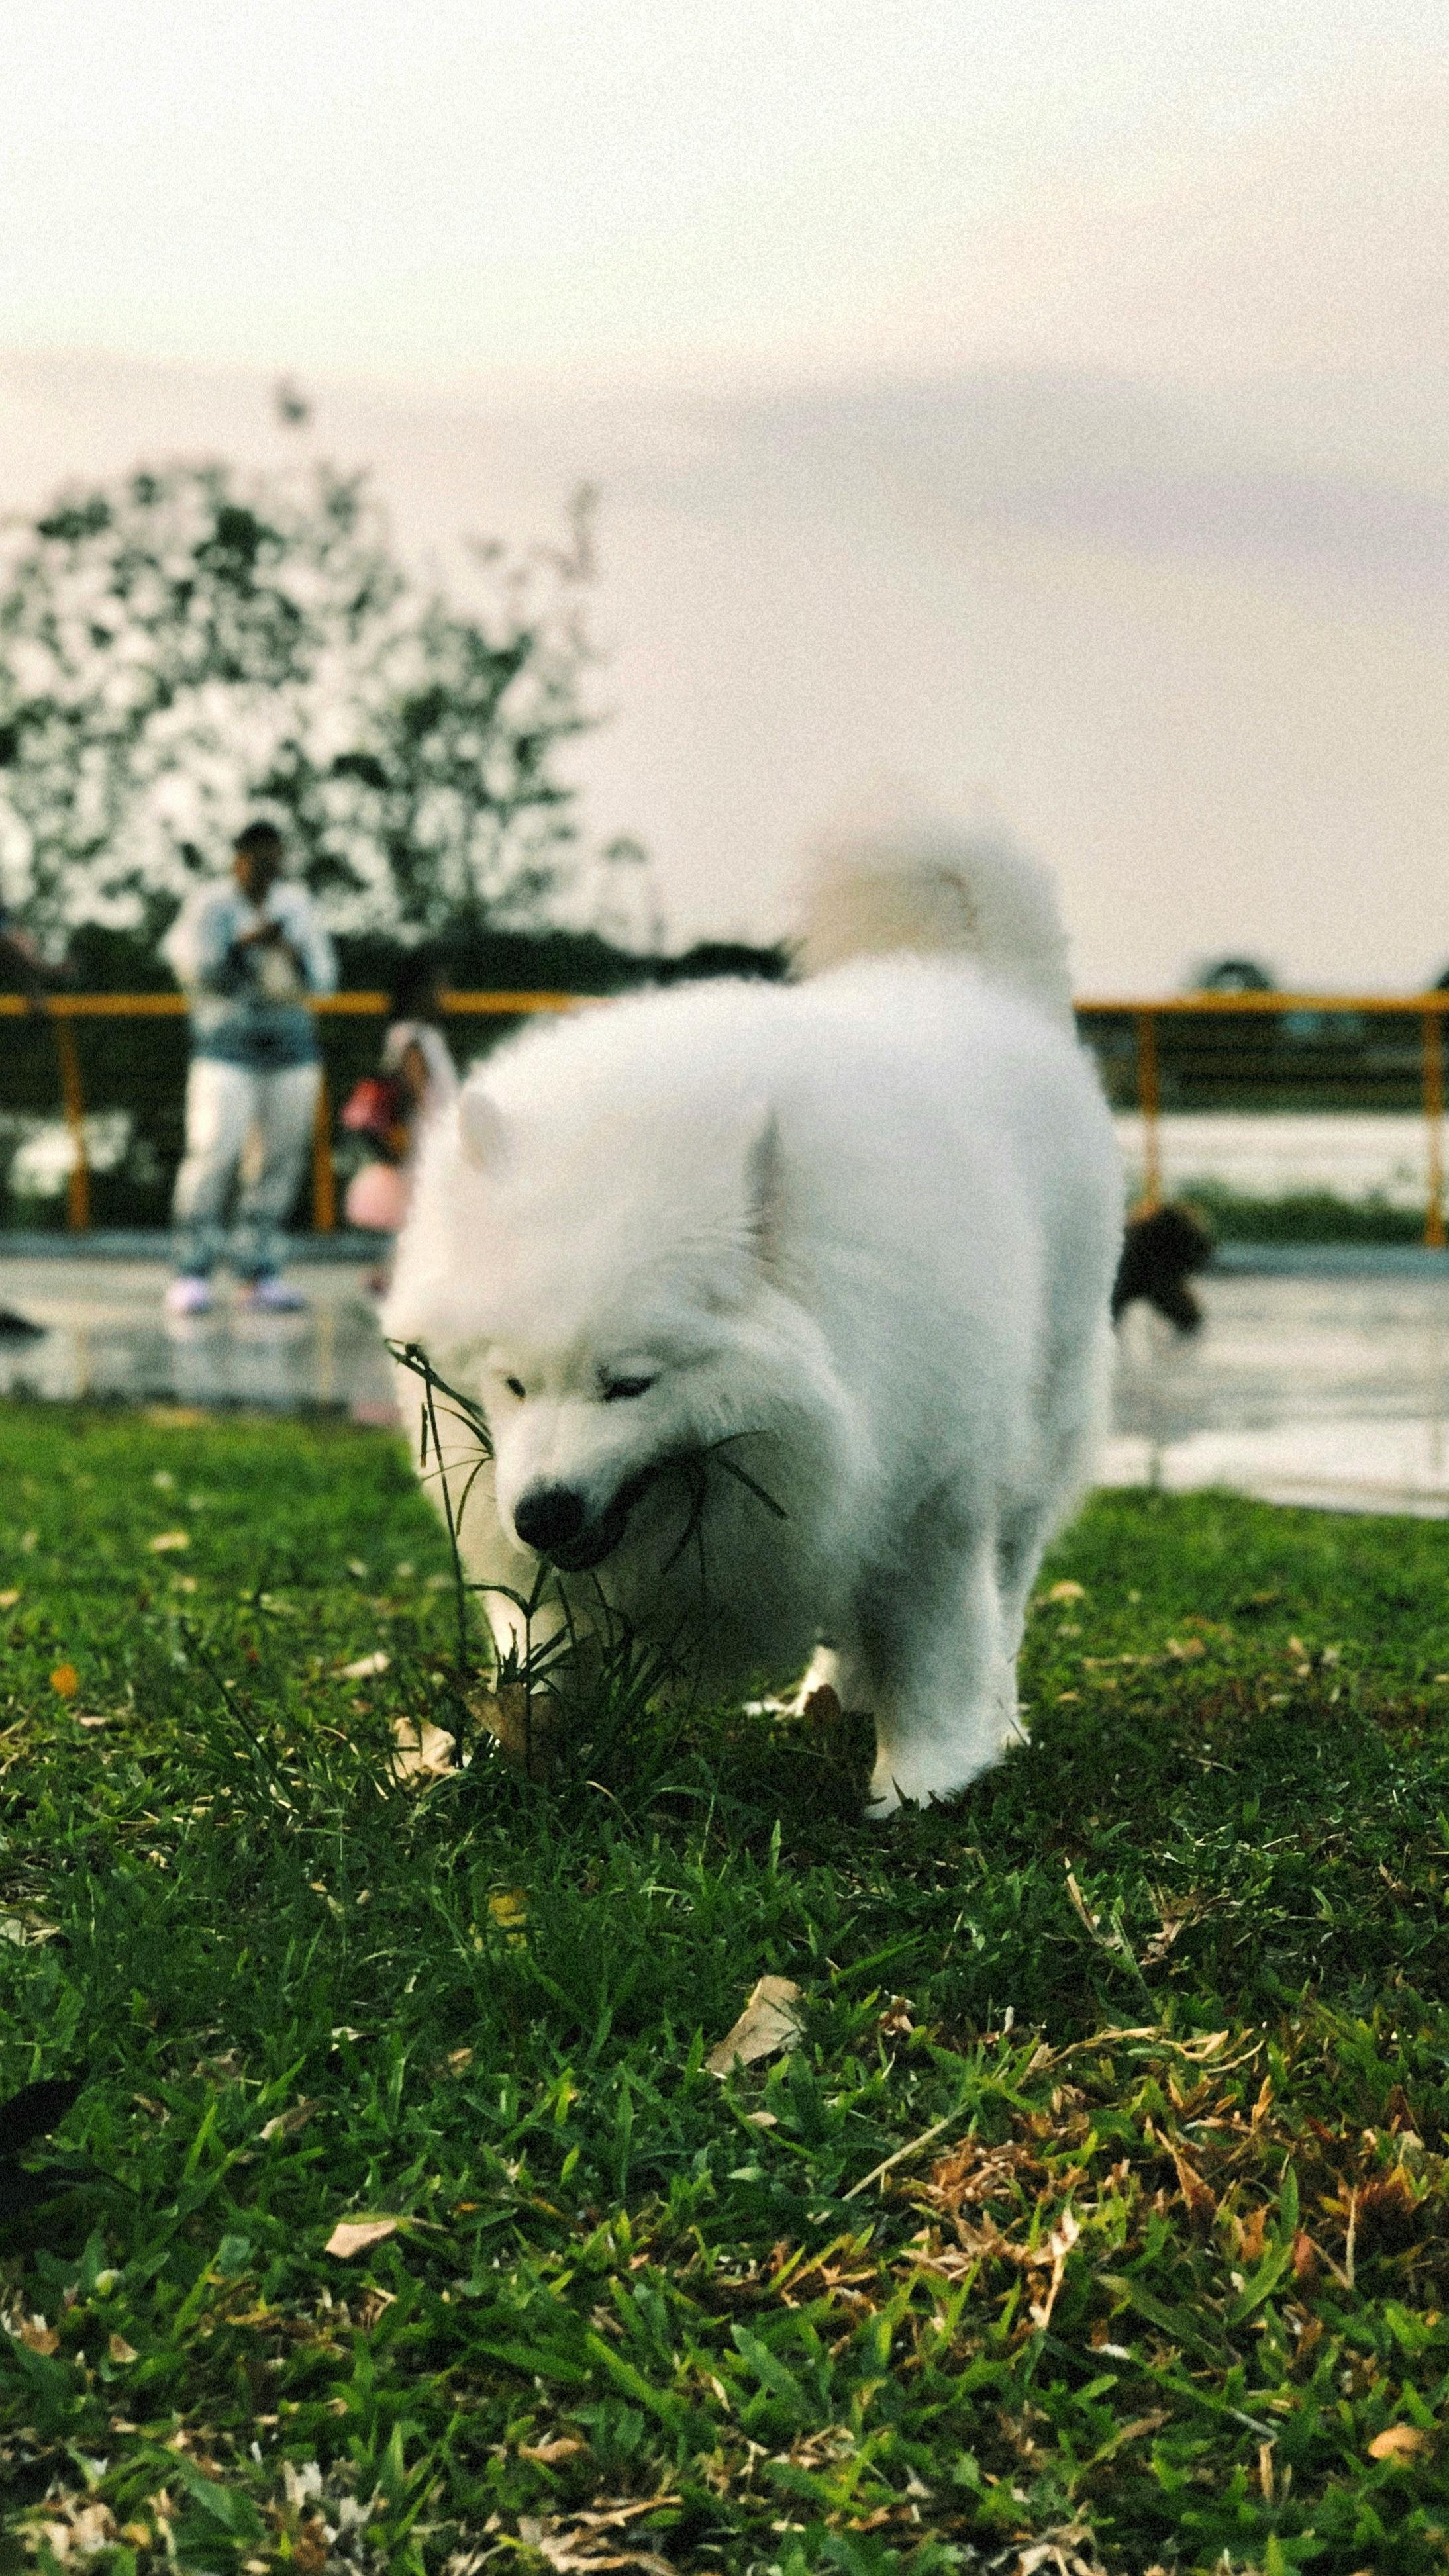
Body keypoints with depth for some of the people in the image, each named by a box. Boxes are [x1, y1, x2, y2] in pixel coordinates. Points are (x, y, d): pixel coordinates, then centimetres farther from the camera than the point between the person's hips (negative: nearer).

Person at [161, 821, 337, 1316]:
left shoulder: (297, 905, 10)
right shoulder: (209, 906, 0)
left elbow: (323, 978, 7)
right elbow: (196, 970, -10)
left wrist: (294, 956, -13)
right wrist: (247, 942, -22)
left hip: (291, 1048, 4)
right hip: (226, 1047, -4)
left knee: (282, 1159, 0)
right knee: (214, 1152, -15)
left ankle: (260, 1275, 6)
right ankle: (192, 1274, -11)